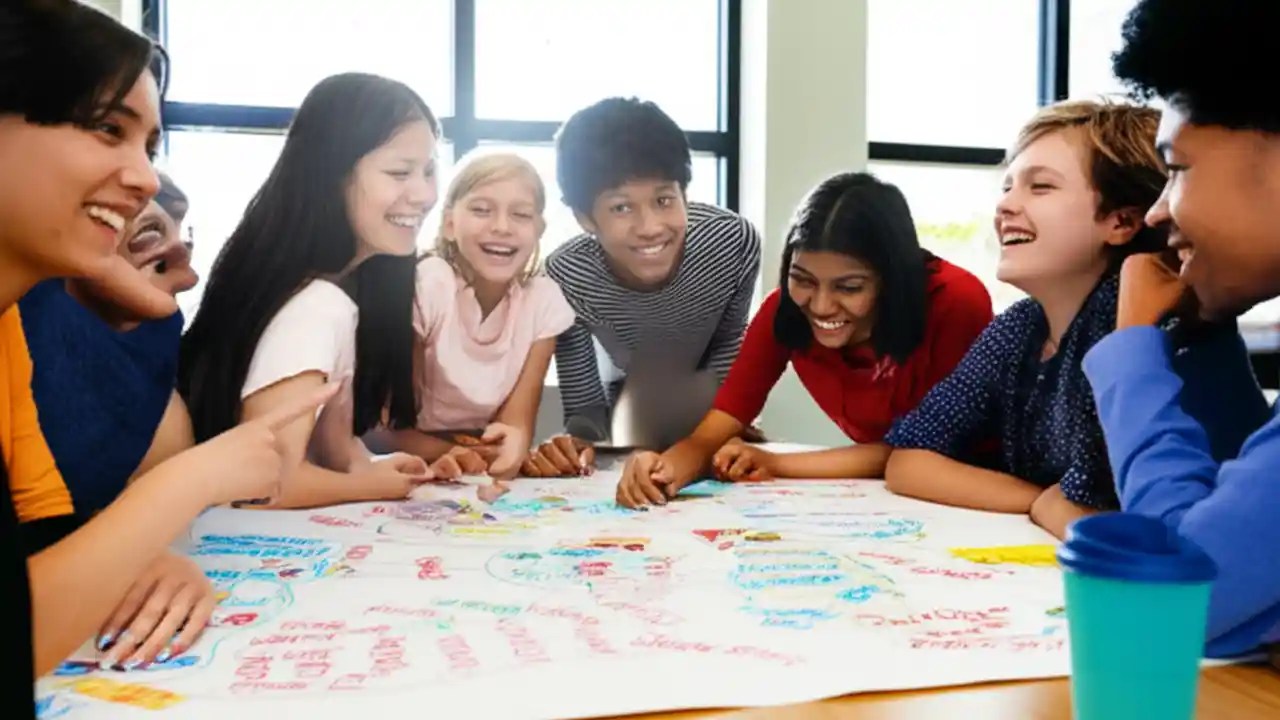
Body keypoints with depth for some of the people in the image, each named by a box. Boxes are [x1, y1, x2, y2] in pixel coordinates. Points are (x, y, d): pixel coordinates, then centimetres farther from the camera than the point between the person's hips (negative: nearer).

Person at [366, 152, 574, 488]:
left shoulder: (544, 299, -8)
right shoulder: (425, 287, -16)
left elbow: (517, 420, -11)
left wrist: (512, 445, -34)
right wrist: (451, 457, -34)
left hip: (491, 466, 3)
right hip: (418, 466, -3)